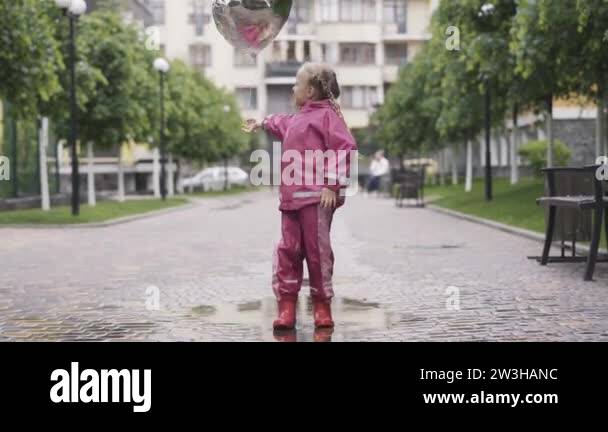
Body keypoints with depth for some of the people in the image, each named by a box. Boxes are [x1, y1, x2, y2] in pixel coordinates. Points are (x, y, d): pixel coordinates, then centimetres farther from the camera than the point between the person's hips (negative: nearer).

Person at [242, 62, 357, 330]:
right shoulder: (298, 118, 24)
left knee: (317, 251, -3)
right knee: (287, 250, 2)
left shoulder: (327, 114, -5)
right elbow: (281, 124, 49)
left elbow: (345, 148, -14)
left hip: (317, 197, -8)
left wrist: (333, 185, -20)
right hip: (292, 197, 8)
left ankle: (322, 305, 9)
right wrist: (260, 124, 66)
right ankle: (286, 304, 6)